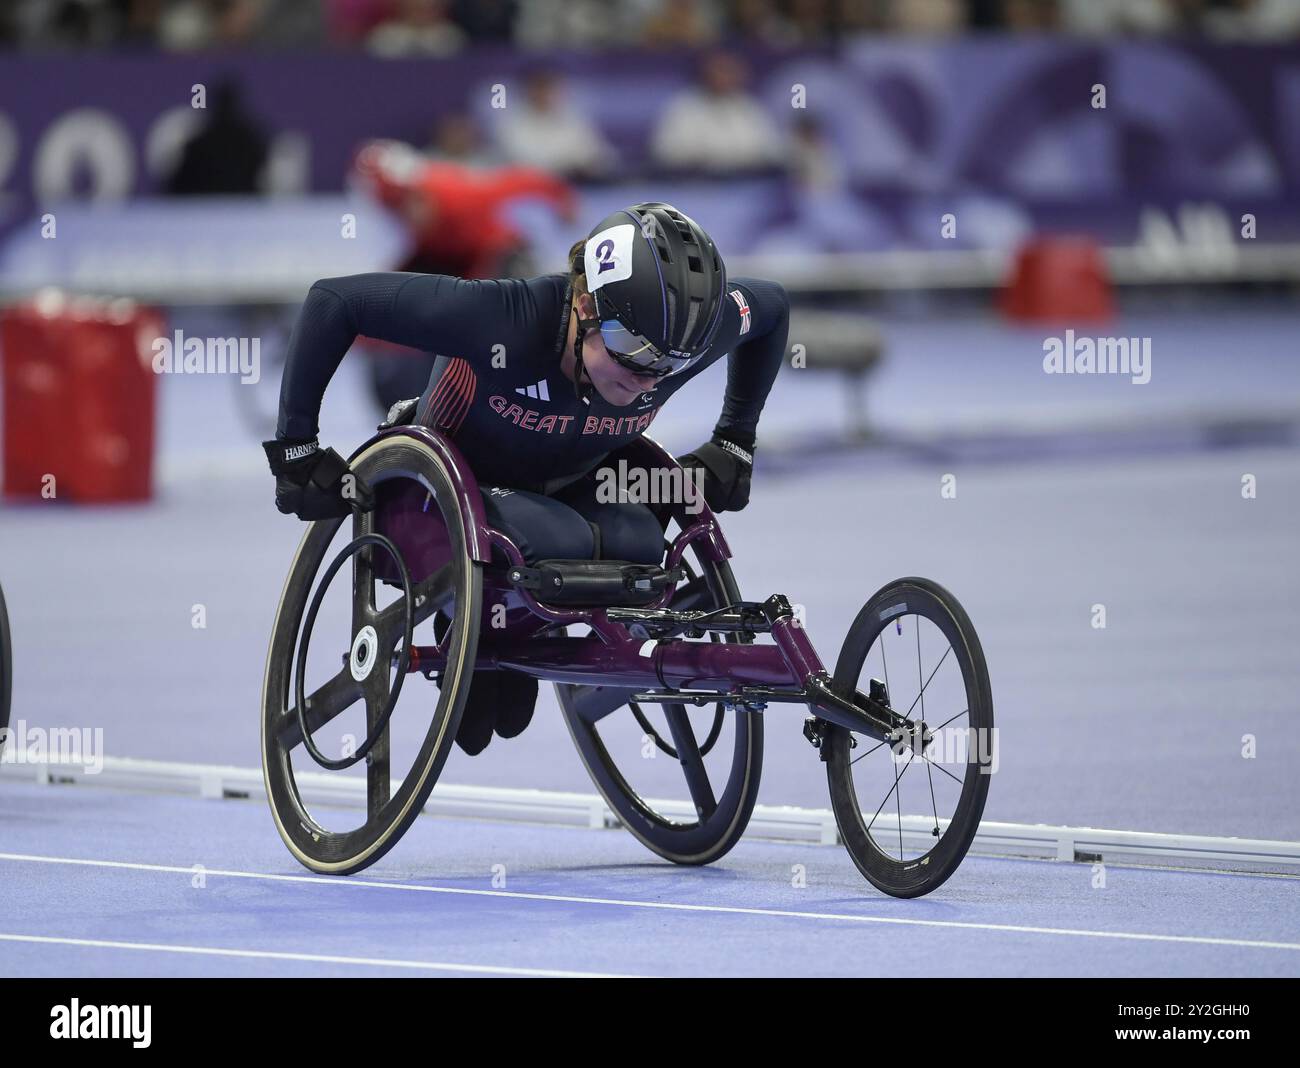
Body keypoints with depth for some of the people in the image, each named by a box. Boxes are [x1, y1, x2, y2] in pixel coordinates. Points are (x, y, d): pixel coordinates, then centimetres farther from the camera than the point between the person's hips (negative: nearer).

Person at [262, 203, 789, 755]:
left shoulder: (685, 332, -24)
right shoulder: (506, 318, -38)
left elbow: (771, 305, 0)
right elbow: (334, 300, -31)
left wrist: (734, 441, 1)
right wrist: (296, 446, -29)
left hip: (566, 483, 4)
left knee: (637, 543, -30)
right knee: (562, 544, -36)